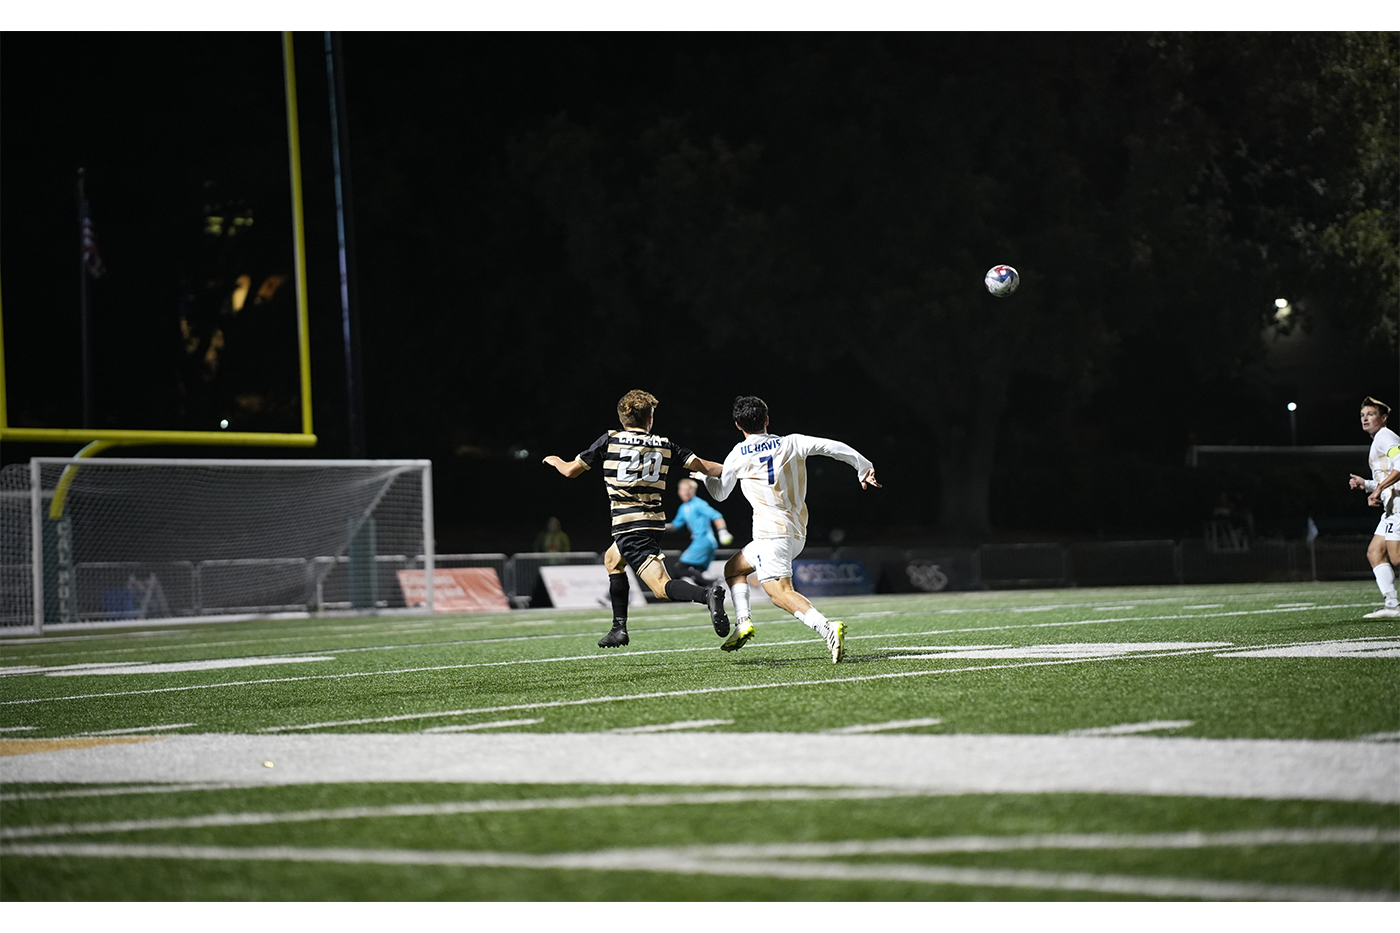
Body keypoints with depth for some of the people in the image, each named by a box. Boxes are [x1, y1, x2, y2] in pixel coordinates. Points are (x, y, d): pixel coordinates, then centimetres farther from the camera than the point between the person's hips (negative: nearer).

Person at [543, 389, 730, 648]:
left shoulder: (609, 441, 0)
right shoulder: (665, 445, 7)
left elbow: (571, 470, 7)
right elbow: (704, 467, 3)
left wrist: (555, 461, 30)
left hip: (627, 525, -6)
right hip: (654, 522, 6)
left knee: (662, 587, -15)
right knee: (612, 559, 32)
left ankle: (706, 595, -43)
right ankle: (619, 628, 31)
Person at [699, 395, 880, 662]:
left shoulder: (737, 456, 2)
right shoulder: (791, 443, 9)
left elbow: (720, 493, 17)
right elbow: (831, 447, -1)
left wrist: (705, 477, 38)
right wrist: (864, 468, 6)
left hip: (771, 531, -7)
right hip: (798, 533, 7)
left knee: (781, 592, -16)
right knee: (733, 568, 22)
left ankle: (828, 628, -37)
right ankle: (743, 622, 8)